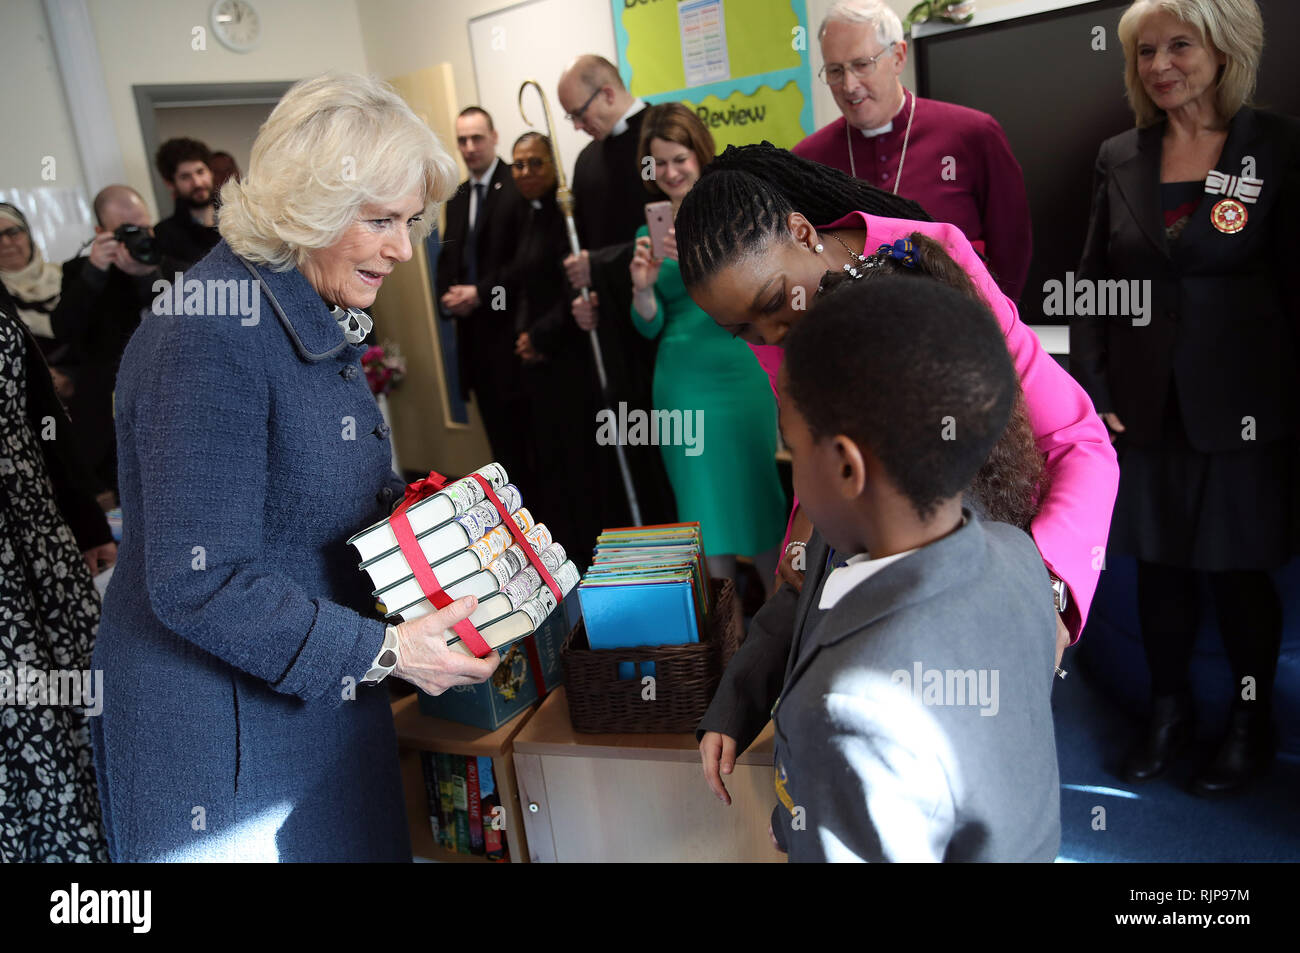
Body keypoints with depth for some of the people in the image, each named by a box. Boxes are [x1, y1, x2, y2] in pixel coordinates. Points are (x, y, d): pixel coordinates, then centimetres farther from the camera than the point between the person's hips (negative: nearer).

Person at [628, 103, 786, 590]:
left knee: (758, 494, 6)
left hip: (742, 372, -2)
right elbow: (651, 326, 8)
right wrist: (642, 288, -13)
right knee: (705, 507, 8)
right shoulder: (650, 231, 8)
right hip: (682, 381, 2)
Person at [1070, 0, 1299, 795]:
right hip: (1145, 405, 3)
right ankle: (1169, 710, 32)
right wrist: (1093, 391, -1)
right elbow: (1092, 282, 6)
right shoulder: (1120, 158, 6)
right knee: (1160, 566, 13)